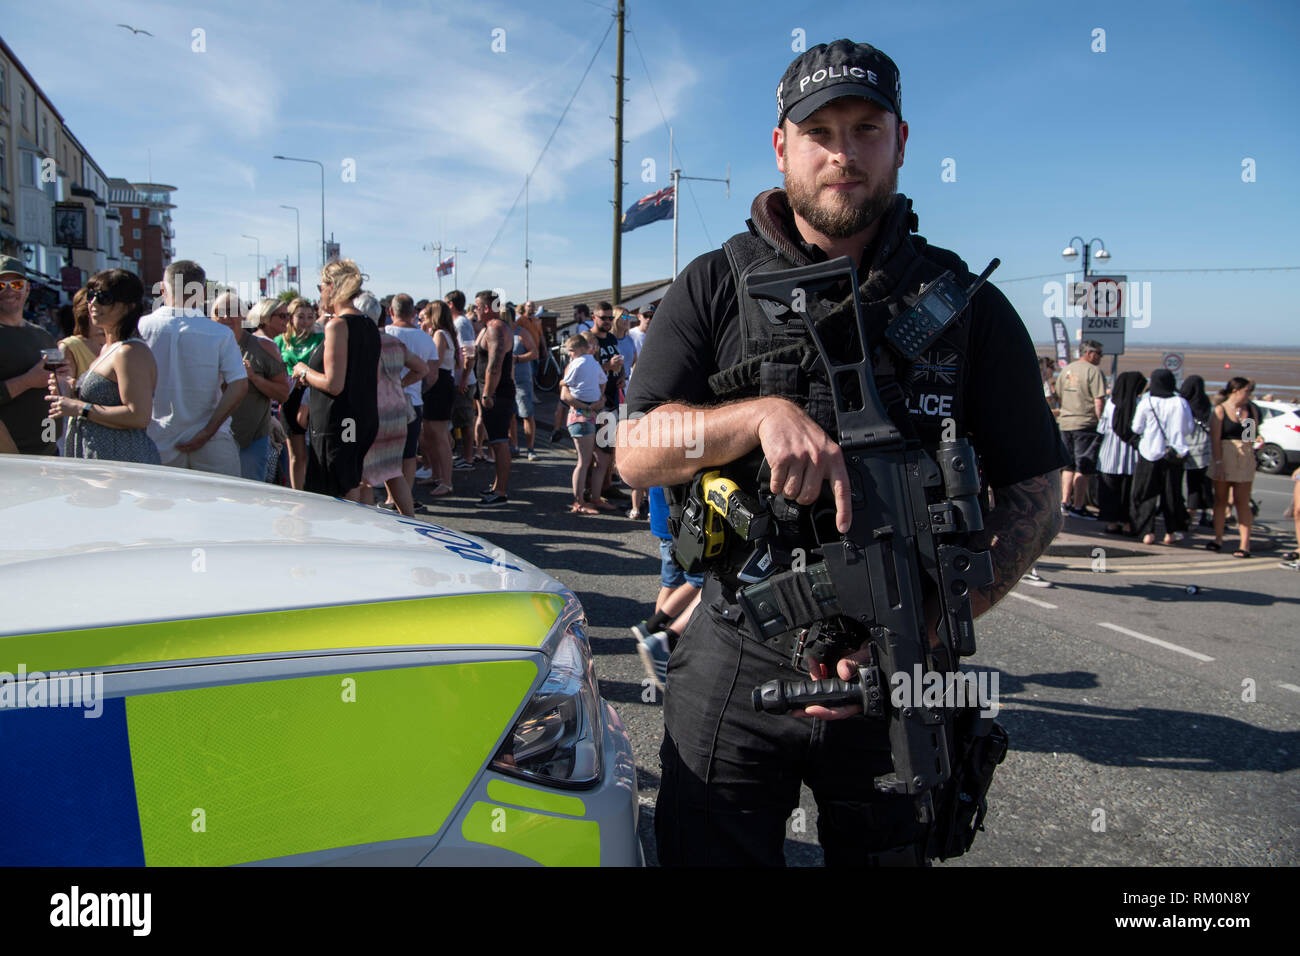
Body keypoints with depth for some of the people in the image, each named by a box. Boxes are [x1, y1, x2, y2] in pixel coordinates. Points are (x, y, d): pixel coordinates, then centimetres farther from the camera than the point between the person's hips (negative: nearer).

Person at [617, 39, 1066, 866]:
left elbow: (1037, 492, -1)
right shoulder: (715, 288, 1)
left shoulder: (966, 304, 0)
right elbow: (635, 452, -5)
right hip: (736, 668, 0)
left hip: (899, 679, 1)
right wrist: (764, 413, -24)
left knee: (891, 850, 18)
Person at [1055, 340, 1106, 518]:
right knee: (1083, 469, -3)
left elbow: (1058, 397, 19)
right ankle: (1078, 506, -2)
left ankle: (1065, 502, 18)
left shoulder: (1066, 370, 12)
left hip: (1065, 423, 7)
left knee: (1069, 465, 15)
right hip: (1086, 424, -7)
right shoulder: (1093, 371, -10)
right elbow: (1099, 400, -16)